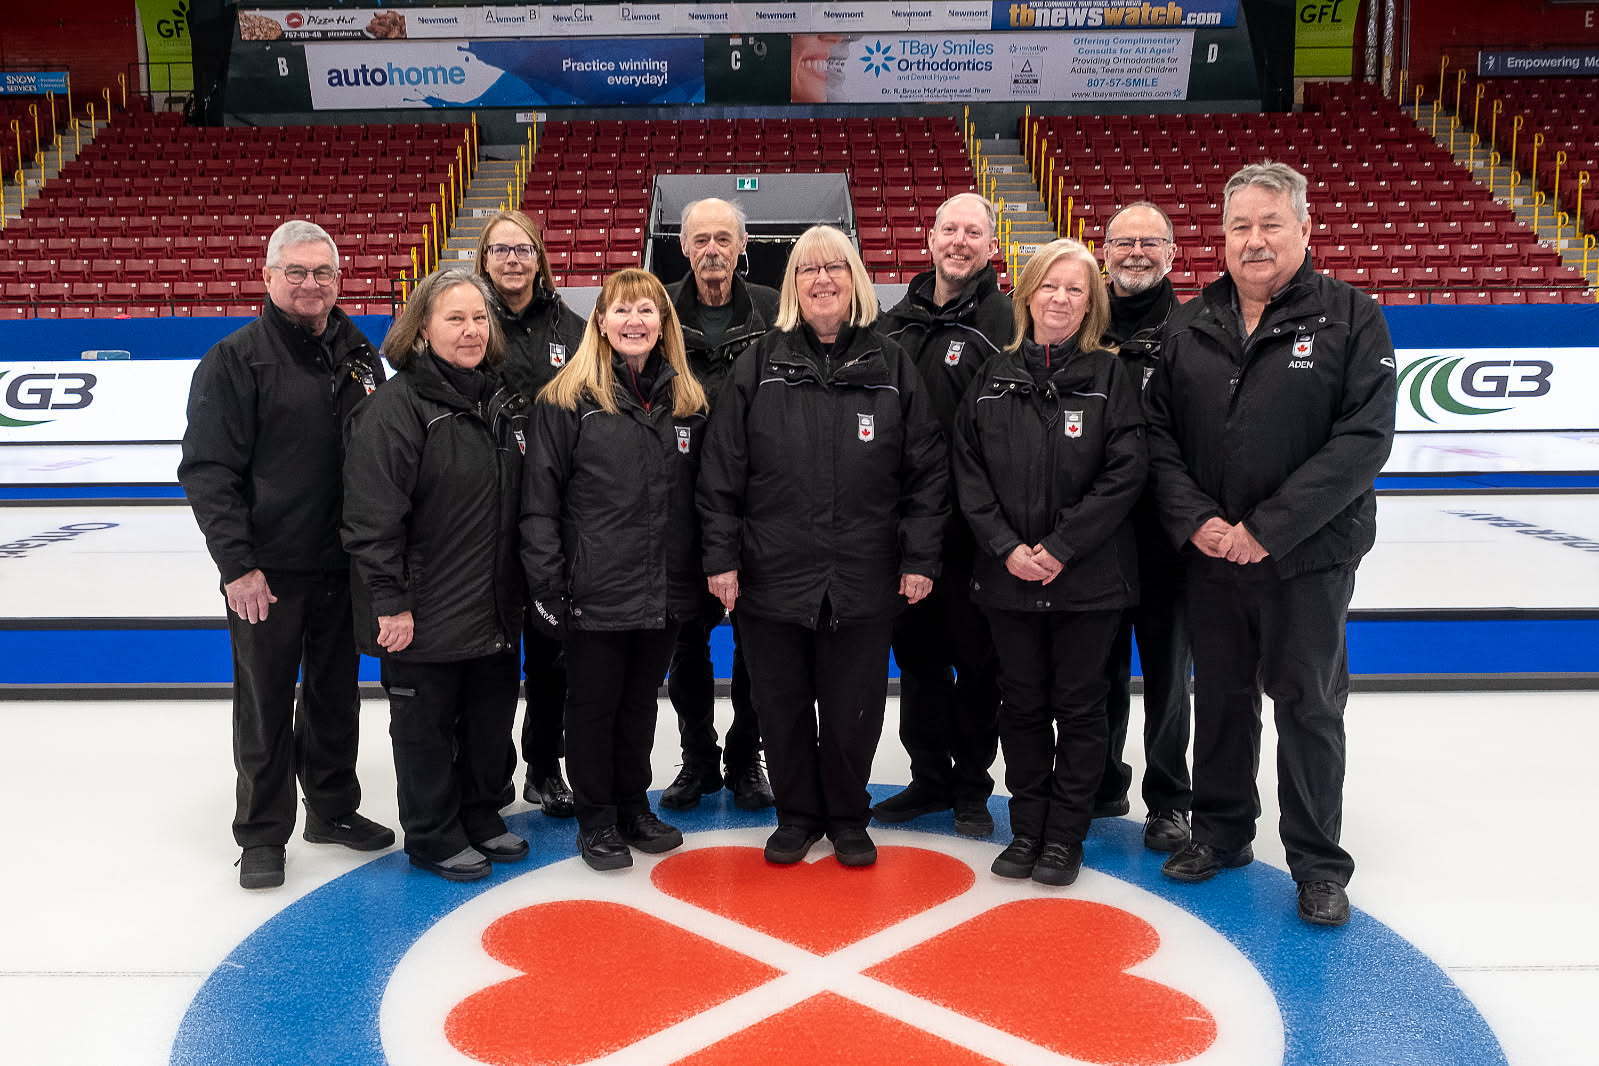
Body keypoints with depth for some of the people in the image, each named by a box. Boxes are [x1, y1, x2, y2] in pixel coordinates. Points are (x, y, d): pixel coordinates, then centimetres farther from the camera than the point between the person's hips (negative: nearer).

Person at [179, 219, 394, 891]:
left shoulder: (361, 358, 8)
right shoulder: (235, 360, -8)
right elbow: (207, 471, -12)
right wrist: (237, 564, -18)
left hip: (345, 565, 5)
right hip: (267, 571, -5)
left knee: (336, 696, 16)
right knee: (265, 705, 6)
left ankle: (334, 808, 32)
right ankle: (262, 834, 19)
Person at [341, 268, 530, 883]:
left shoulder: (503, 398, 7)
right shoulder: (397, 406, -16)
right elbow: (372, 516, -19)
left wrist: (528, 582, 15)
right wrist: (390, 602, -19)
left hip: (495, 606, 7)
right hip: (427, 612, -7)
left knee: (492, 719, 18)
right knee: (427, 726, 8)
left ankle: (482, 816, 37)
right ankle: (433, 837, 25)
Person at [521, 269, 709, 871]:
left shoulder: (687, 401, 8)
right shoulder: (568, 400, -7)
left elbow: (700, 497, 13)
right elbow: (540, 500, -8)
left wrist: (705, 574, 9)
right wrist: (547, 585, -12)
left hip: (664, 592, 4)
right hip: (595, 594, -4)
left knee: (641, 702, 17)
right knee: (593, 705, 9)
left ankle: (634, 805, 33)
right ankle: (596, 819, 24)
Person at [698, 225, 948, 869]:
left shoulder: (891, 366, 3)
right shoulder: (760, 365, 1)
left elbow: (928, 471, 3)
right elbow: (721, 471, 0)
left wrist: (920, 558, -2)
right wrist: (721, 557, -4)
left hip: (863, 581, 0)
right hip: (773, 578, 0)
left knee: (854, 711, 9)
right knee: (783, 708, 11)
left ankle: (848, 818, 30)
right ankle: (797, 814, 31)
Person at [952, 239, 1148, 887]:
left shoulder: (1109, 376, -2)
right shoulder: (995, 378, 5)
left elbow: (1125, 472, -9)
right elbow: (969, 473, 2)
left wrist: (1061, 547, -15)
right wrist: (1007, 547, -10)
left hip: (1089, 579, -2)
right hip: (1008, 577, 3)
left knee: (1079, 706, 7)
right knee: (1022, 704, 11)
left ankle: (1065, 835, 19)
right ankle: (1027, 828, 24)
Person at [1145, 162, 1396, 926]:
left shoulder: (1351, 318, -5)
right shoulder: (1190, 326, 5)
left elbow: (1363, 439, -13)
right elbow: (1158, 432, 3)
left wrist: (1268, 529, -19)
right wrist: (1195, 520, -12)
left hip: (1307, 558, -3)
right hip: (1209, 555, 3)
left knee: (1309, 707, 6)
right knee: (1220, 699, 15)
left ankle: (1318, 864, 20)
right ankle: (1221, 832, 33)